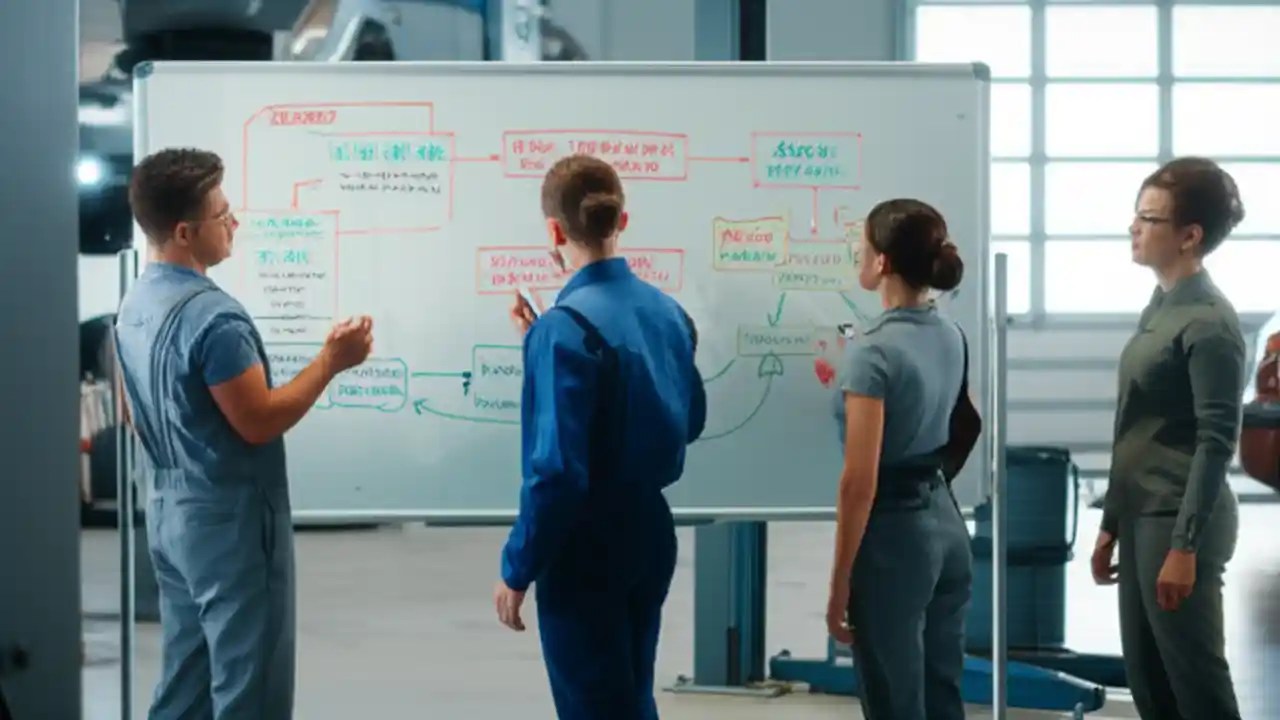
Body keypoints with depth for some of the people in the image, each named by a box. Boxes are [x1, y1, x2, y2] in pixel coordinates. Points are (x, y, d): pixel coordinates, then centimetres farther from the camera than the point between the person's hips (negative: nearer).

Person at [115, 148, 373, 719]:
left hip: (170, 511, 9)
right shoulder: (212, 315, -22)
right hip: (230, 520, -9)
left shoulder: (134, 305, 8)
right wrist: (330, 362, -14)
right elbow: (258, 422, -21)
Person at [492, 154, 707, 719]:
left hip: (585, 551, -7)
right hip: (650, 535, 7)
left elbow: (556, 472, -24)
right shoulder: (668, 311, 2)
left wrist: (517, 569, -11)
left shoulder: (565, 326, -20)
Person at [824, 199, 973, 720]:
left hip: (894, 532, -8)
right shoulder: (951, 337, 6)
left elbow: (860, 481, -20)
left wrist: (839, 582, -13)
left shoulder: (872, 351, -18)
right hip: (947, 524, 8)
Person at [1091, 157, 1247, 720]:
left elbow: (1216, 442, -17)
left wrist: (1185, 545, -20)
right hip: (1143, 519, 9)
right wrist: (1111, 524, 18)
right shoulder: (1159, 308, 12)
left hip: (1178, 523, -9)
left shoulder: (1209, 323, -13)